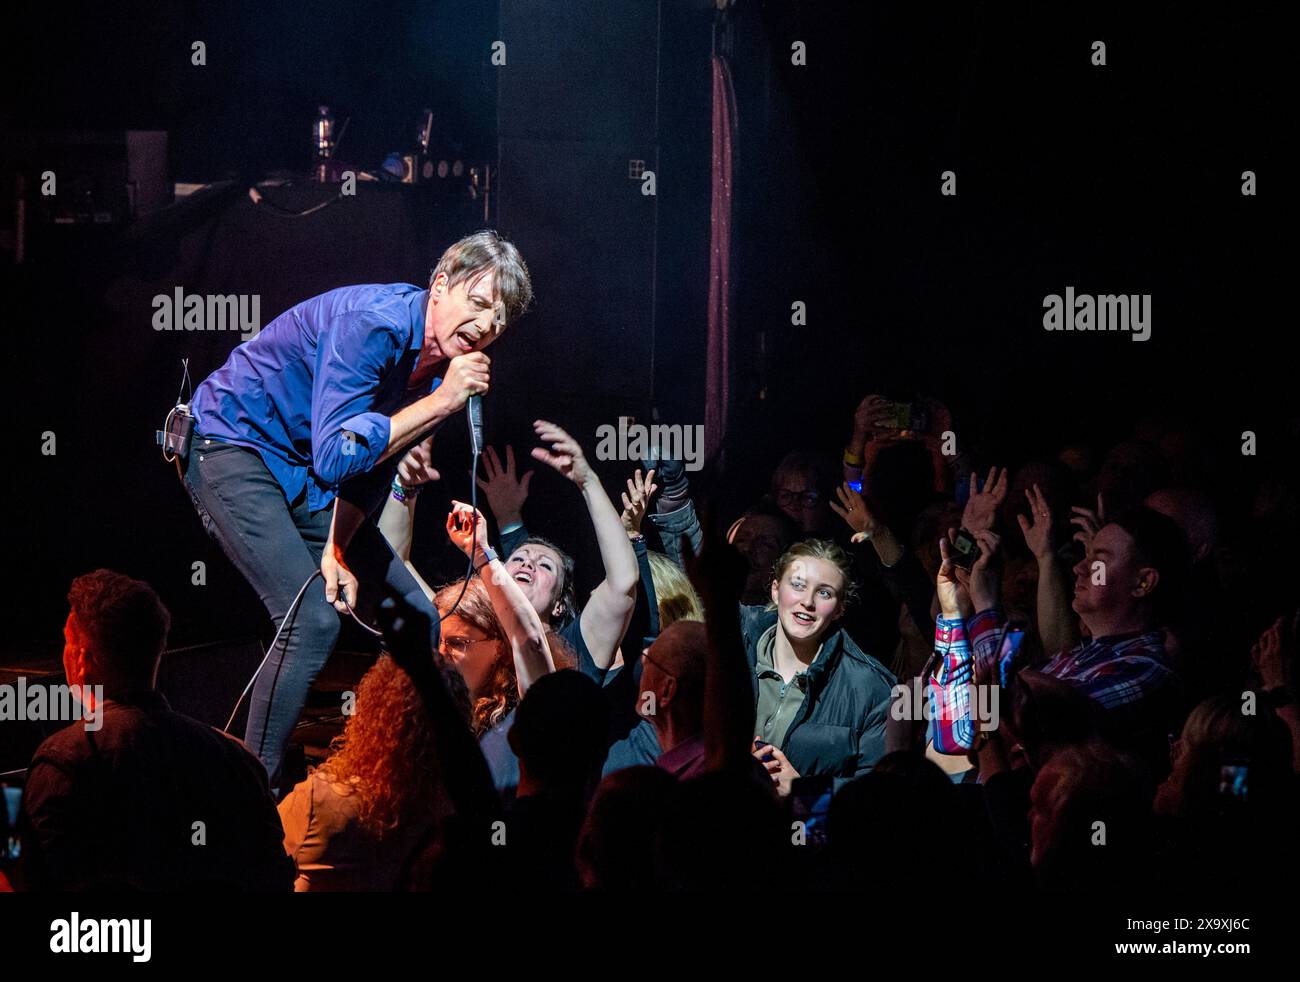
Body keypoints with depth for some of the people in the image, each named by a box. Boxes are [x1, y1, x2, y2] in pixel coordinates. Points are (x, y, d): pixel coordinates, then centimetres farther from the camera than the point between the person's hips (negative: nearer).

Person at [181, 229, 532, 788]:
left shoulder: (444, 362, -2)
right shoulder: (371, 324, -28)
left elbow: (374, 464, 6)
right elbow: (336, 457, -32)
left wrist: (336, 550, -7)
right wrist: (441, 402, -31)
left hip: (303, 482, 9)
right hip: (233, 445, -9)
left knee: (419, 621, 4)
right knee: (314, 619, -25)